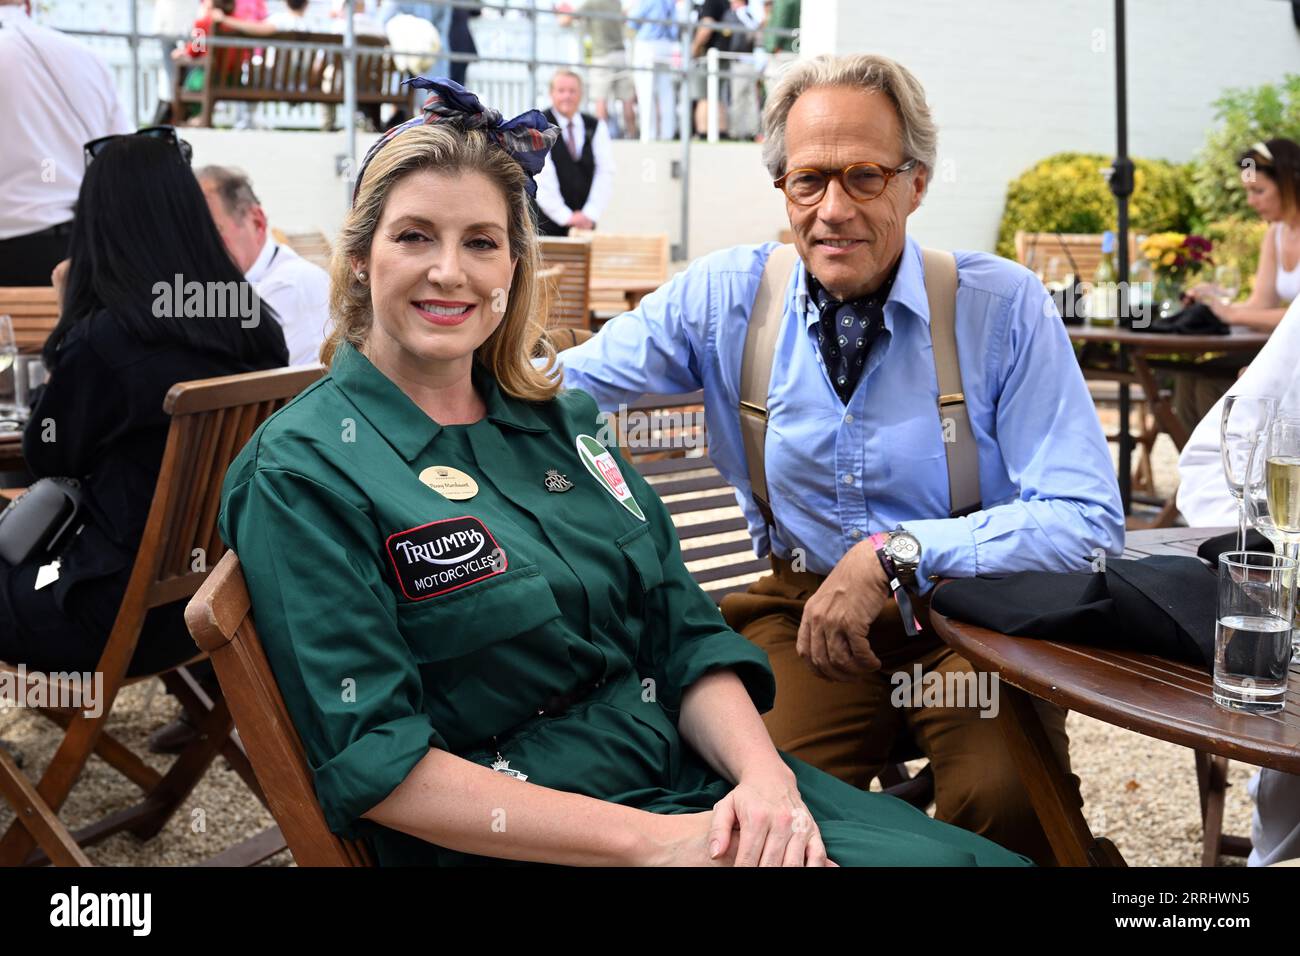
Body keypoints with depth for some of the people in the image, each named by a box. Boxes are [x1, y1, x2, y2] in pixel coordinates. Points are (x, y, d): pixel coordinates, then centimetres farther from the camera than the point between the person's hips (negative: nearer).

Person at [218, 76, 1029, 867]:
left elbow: (685, 635, 9)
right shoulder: (302, 472, -6)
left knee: (970, 852, -12)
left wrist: (765, 774, -11)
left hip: (705, 780, 6)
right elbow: (373, 762, -13)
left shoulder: (559, 423, 12)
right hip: (519, 836, -6)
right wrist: (648, 839, -18)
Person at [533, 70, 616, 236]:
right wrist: (565, 216, -14)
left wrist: (590, 214, -7)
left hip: (585, 222, 4)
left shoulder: (597, 127, 10)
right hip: (548, 222, -3)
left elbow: (605, 172, 4)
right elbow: (541, 177, -11)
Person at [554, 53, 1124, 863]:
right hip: (805, 608, 2)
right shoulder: (723, 298, -1)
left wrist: (899, 553, -21)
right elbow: (555, 388, 7)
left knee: (1006, 800, -29)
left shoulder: (1003, 305, -7)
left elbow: (1089, 521, -12)